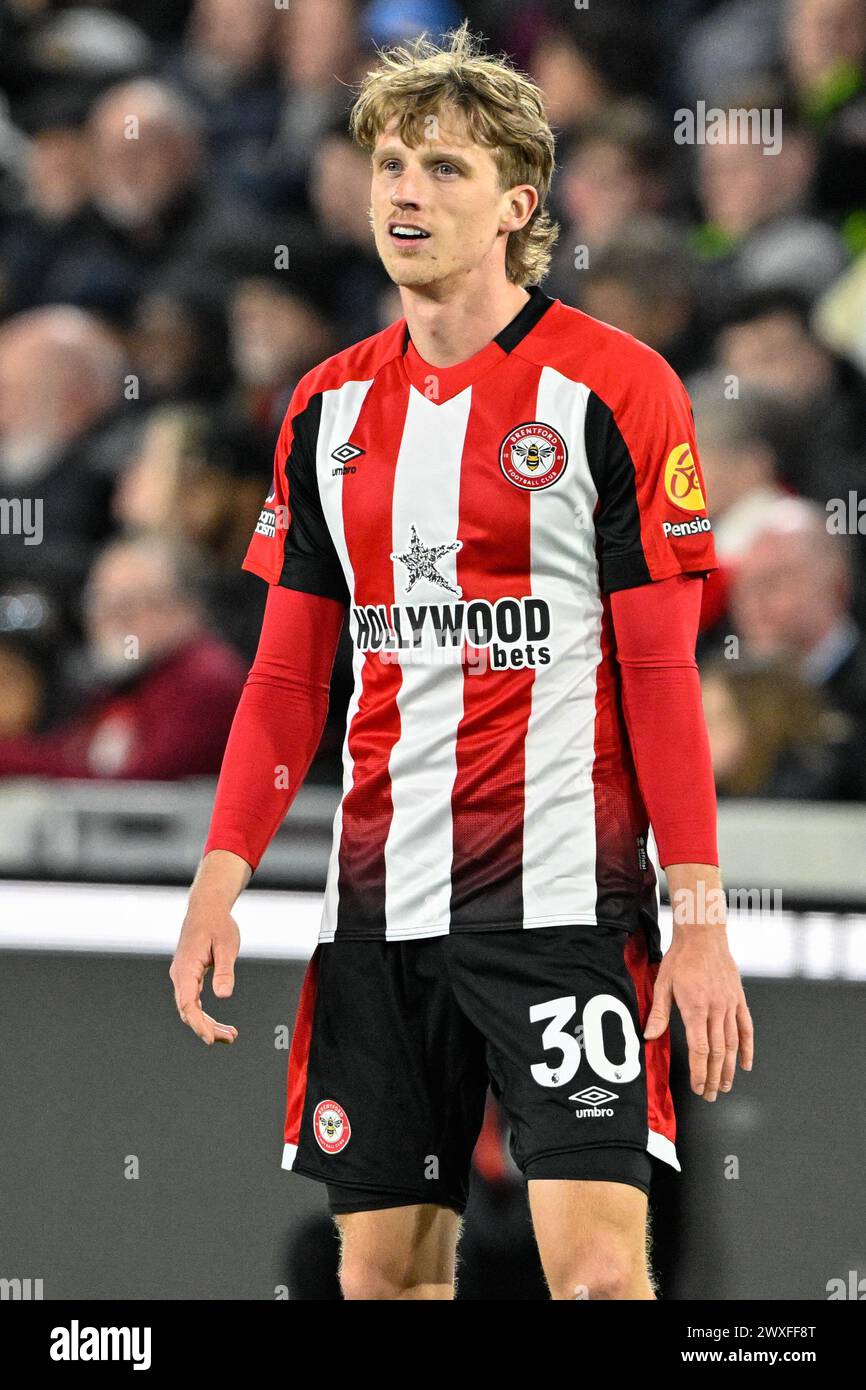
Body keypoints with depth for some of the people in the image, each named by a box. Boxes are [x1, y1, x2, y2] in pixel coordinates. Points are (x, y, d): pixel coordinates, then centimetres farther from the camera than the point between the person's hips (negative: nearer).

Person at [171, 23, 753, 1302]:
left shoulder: (614, 390, -3)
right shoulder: (328, 408, 12)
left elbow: (661, 672, -5)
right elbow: (290, 672, 15)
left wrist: (699, 920, -10)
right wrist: (222, 880, 4)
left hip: (561, 895, -5)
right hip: (376, 898, 5)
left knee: (598, 1267, -13)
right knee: (382, 1269, 6)